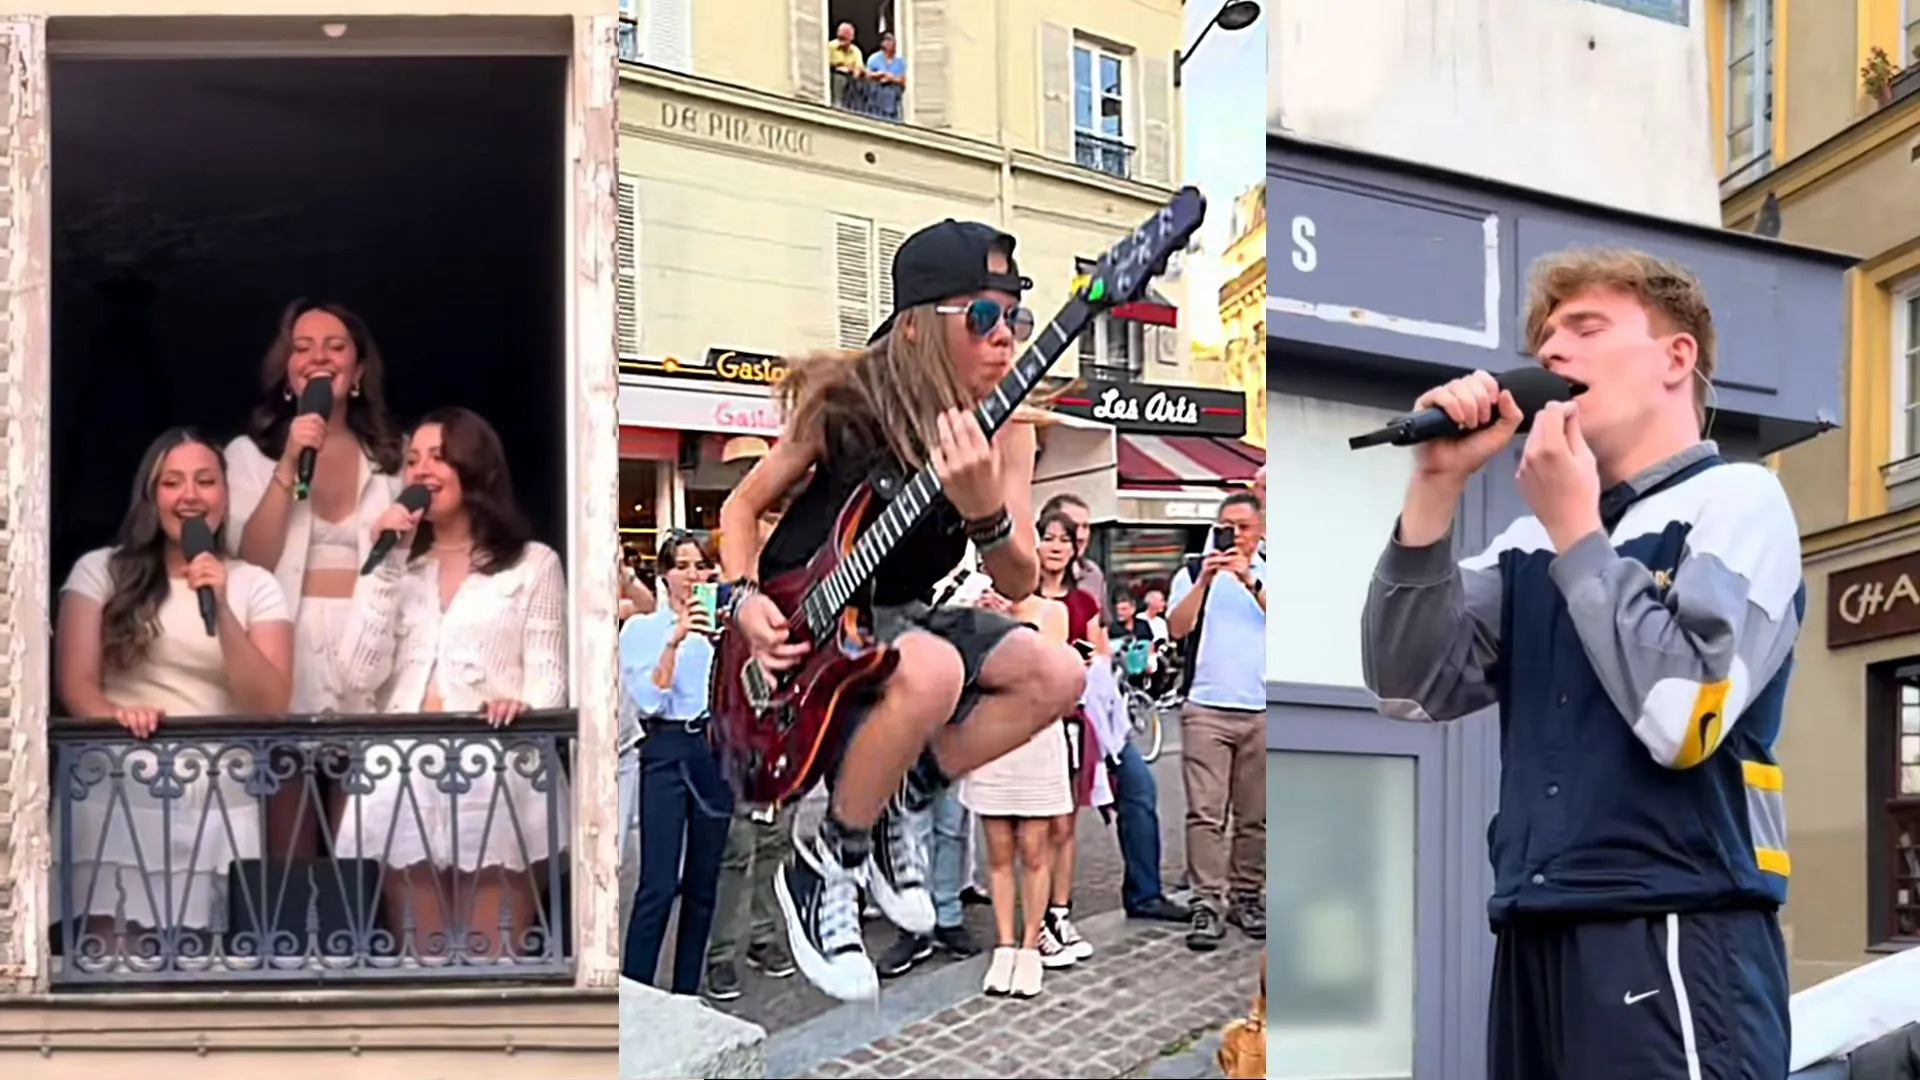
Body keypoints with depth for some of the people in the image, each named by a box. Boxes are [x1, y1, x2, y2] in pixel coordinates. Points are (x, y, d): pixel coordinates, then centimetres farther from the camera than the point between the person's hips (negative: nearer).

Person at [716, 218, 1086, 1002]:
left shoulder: (1004, 431, -7)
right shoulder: (846, 399, -17)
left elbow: (1018, 583, -12)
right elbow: (743, 504, -2)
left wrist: (984, 513, -33)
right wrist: (745, 599, -20)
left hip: (896, 614, 6)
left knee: (1057, 676, -13)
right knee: (932, 672, -35)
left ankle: (900, 803, 4)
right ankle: (826, 868, -14)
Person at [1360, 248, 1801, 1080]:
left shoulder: (1736, 500, -1)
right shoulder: (1536, 538, 15)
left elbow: (1684, 719, -14)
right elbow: (1411, 688, 8)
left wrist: (1575, 530, -5)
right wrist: (1436, 488, 1)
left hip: (1674, 932, -5)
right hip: (1536, 940, 6)